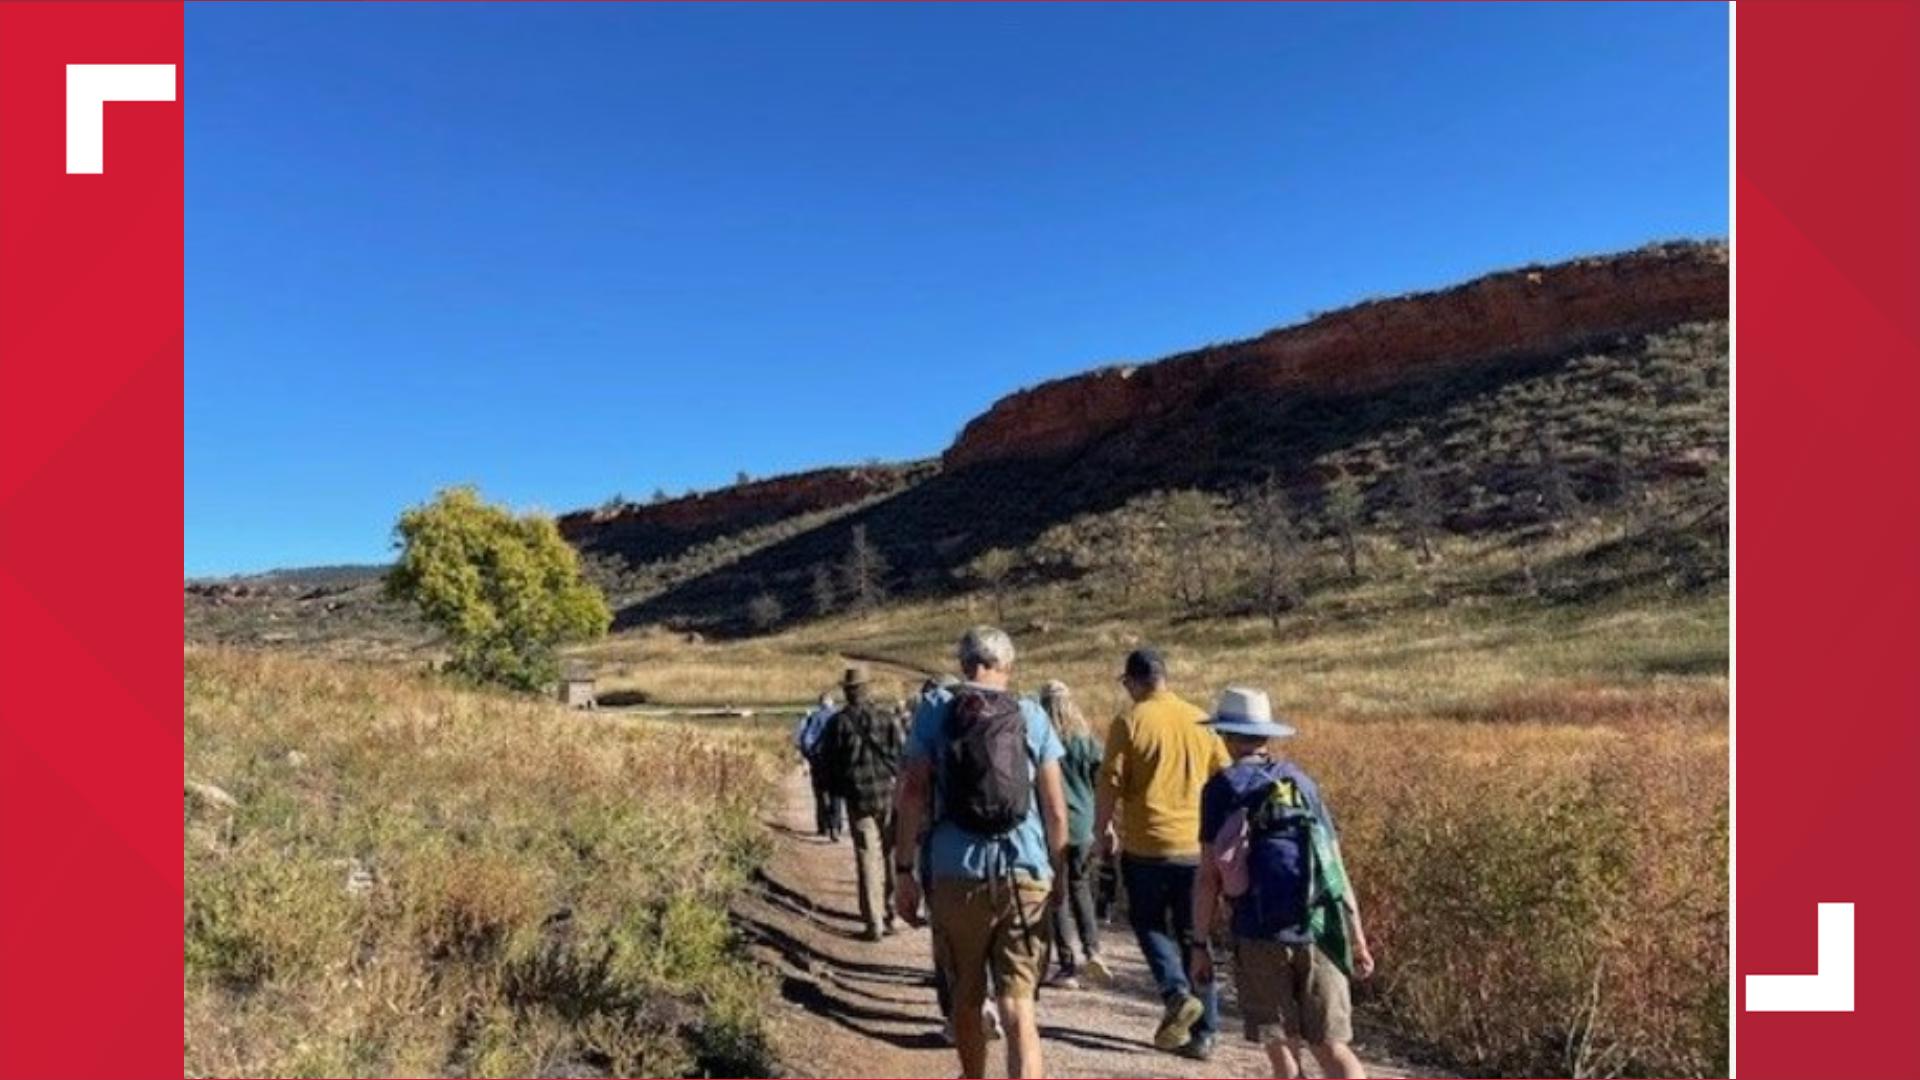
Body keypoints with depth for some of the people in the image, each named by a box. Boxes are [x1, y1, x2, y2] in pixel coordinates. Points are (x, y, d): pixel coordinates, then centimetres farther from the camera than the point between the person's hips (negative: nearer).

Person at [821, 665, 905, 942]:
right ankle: (889, 917, 19)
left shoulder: (838, 722, -3)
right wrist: (900, 782, 10)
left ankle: (874, 924, 2)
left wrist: (837, 792, 13)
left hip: (859, 798, -1)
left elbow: (828, 762, 0)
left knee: (868, 861, 3)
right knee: (891, 856, 13)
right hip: (890, 794, 1)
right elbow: (901, 753, -1)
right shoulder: (887, 715, -1)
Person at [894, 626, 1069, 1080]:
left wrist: (904, 869, 2)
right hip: (1026, 875, 0)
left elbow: (913, 795, -4)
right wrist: (1057, 872, 15)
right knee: (1018, 1008, 1)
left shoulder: (934, 712, 2)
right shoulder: (1032, 717, 3)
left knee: (967, 997, 21)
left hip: (957, 874, 1)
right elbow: (1056, 810, 3)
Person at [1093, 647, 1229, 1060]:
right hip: (1197, 846, 4)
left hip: (1147, 846, -4)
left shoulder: (1130, 723, -9)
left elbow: (1111, 783, -9)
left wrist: (1102, 829, 7)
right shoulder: (1201, 722, 4)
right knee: (1194, 936, 13)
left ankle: (1178, 993, -5)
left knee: (1149, 923, 16)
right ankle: (1203, 1034, 16)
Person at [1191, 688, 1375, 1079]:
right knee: (1330, 1044, 9)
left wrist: (1200, 943, 1)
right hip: (1318, 932, 4)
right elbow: (1336, 867, 11)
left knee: (1280, 1044, 9)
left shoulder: (1223, 787, -1)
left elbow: (1209, 874, -5)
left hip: (1261, 933, -4)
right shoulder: (1302, 782, 12)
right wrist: (1357, 939, 15)